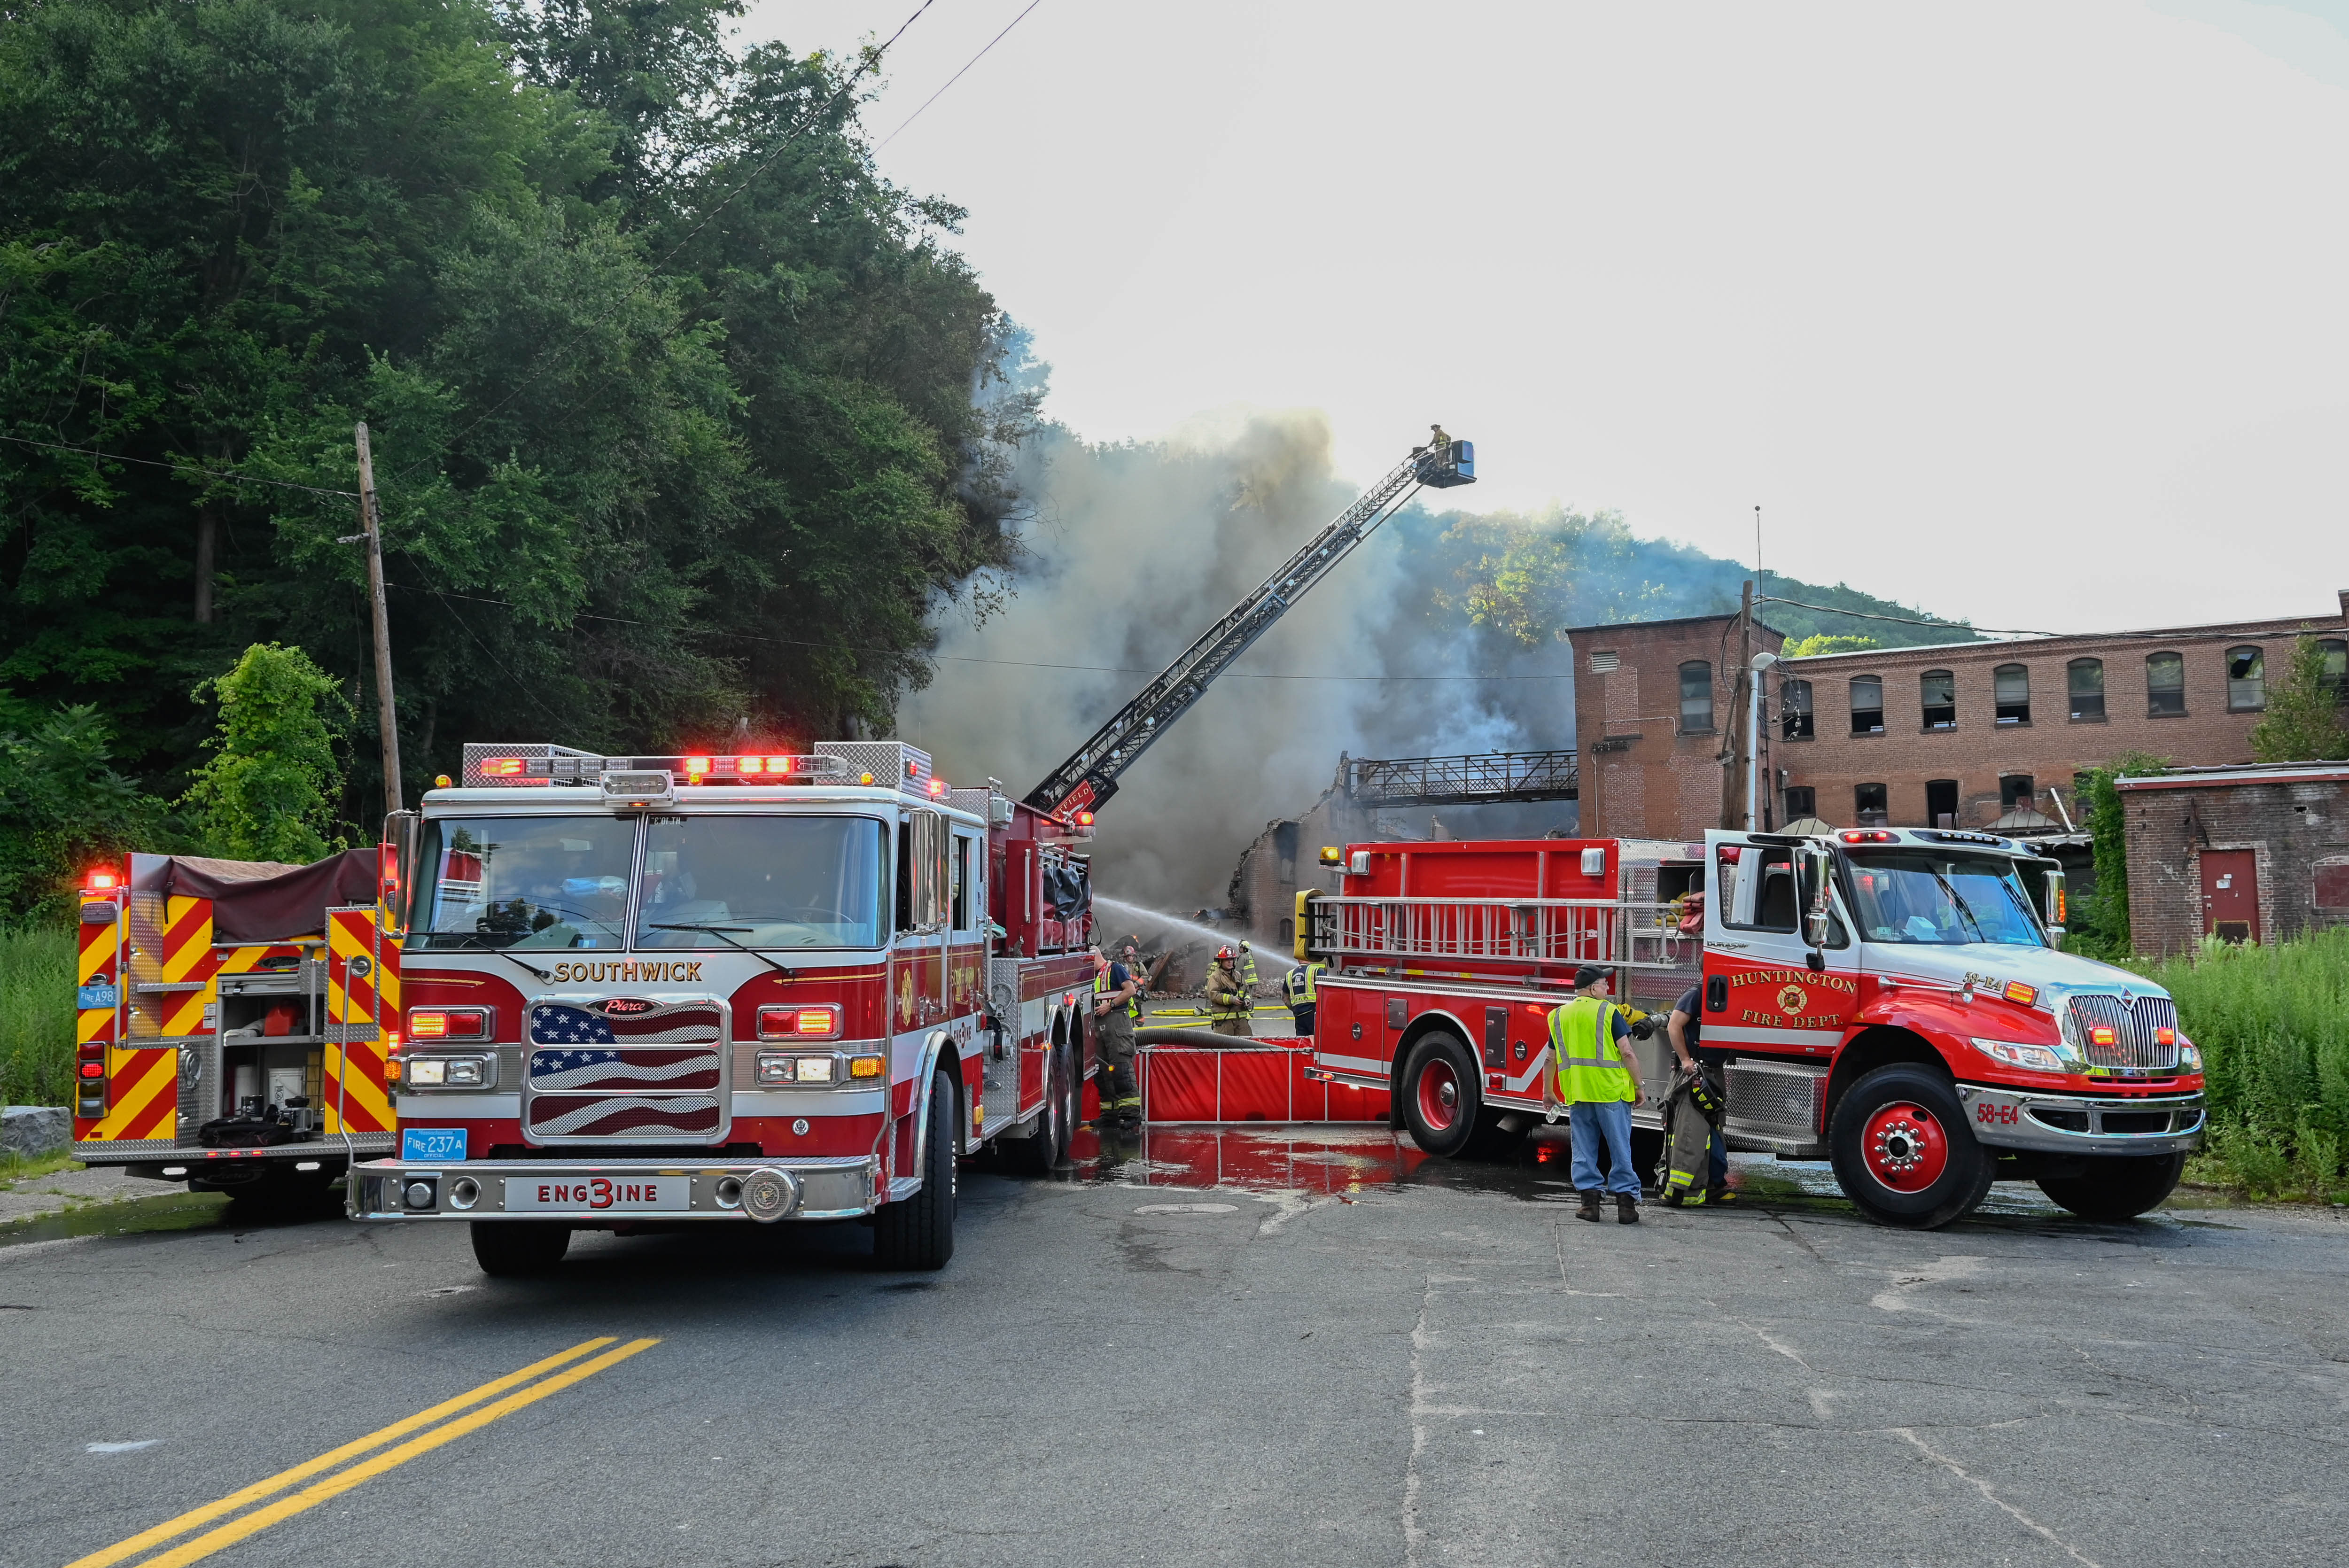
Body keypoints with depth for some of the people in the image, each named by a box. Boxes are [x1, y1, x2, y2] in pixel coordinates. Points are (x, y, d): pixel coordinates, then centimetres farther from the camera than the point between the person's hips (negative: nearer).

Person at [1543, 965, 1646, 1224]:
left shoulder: (1559, 1016, 10)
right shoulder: (1609, 1012, -4)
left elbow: (1551, 1059, 16)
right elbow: (1627, 1053, -9)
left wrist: (1547, 1091, 26)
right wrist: (1639, 1086, 0)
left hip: (1576, 1094, 4)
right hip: (1612, 1091, -4)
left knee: (1584, 1149, 9)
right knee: (1620, 1149, 2)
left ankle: (1589, 1200, 6)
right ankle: (1626, 1200, 2)